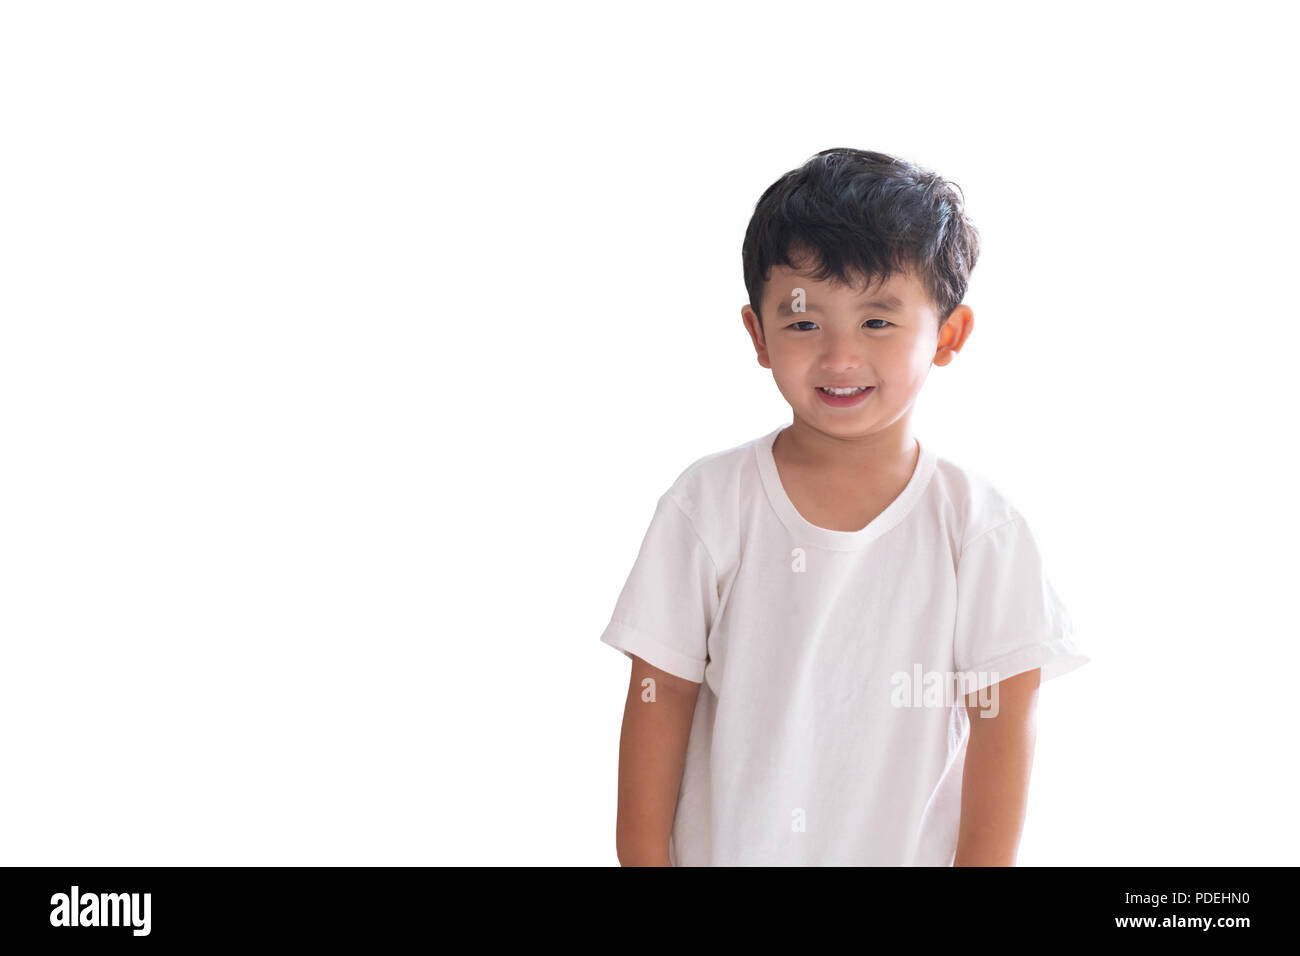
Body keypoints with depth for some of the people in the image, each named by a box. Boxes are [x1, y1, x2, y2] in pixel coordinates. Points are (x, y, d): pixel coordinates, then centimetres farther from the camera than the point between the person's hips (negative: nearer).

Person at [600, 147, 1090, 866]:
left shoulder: (979, 528, -10)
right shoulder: (708, 505, -10)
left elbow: (1002, 725, -8)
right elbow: (659, 698, -7)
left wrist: (982, 864, -12)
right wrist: (643, 858, -7)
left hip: (911, 855, 0)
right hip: (723, 849, 0)